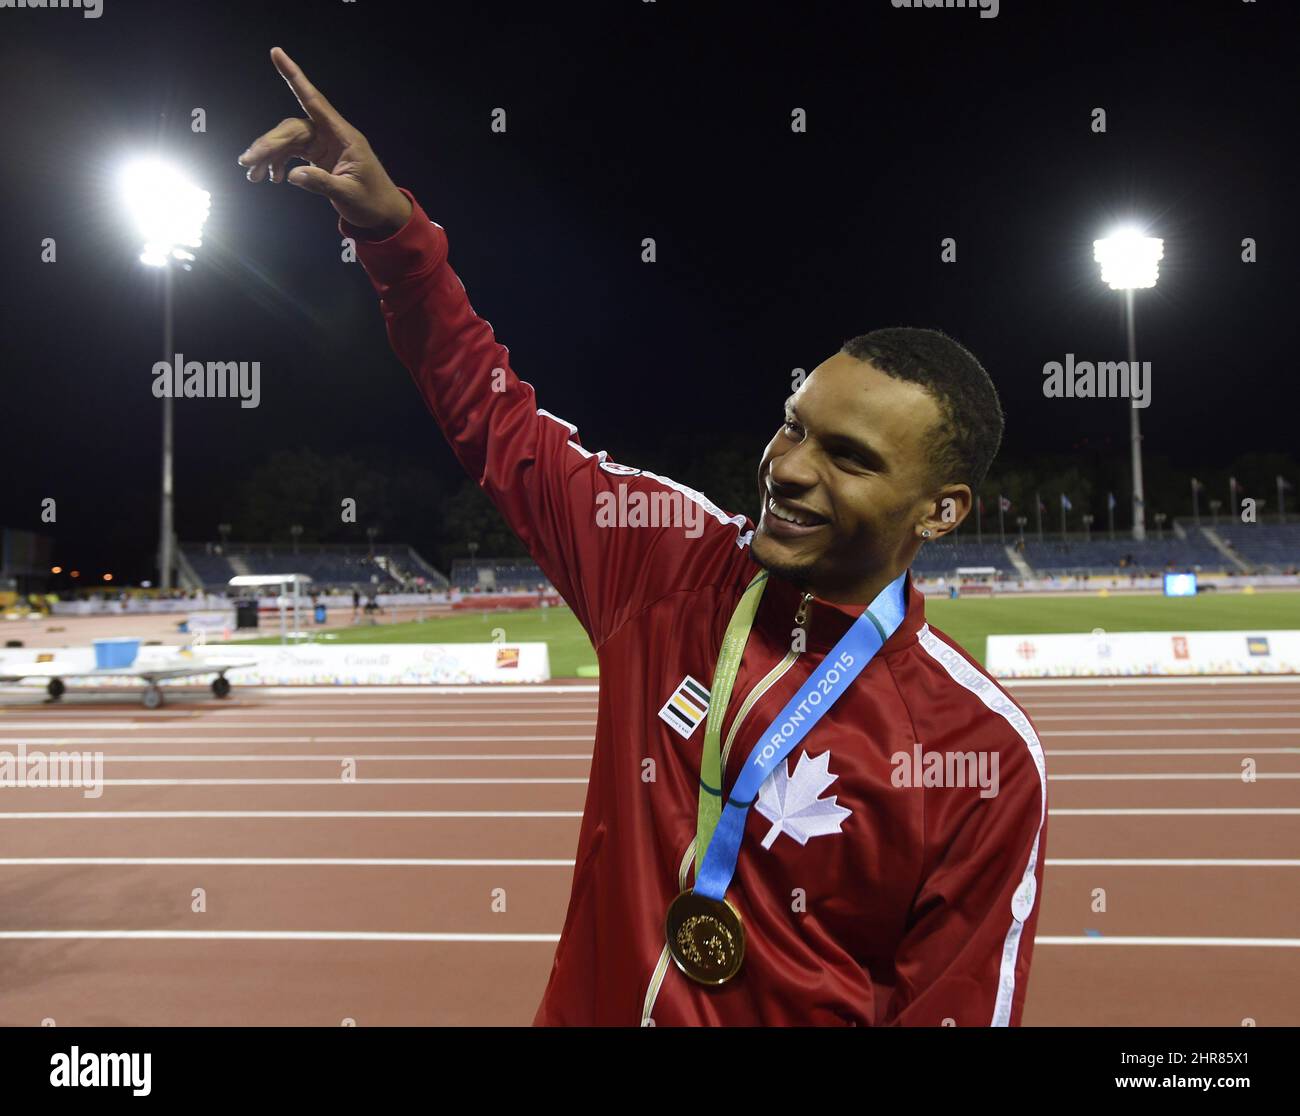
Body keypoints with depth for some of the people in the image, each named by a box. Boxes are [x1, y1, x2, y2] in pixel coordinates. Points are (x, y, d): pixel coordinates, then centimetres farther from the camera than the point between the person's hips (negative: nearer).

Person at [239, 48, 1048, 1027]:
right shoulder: (669, 554, -12)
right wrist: (390, 223, -7)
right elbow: (497, 415, -2)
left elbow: (958, 1005, -15)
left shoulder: (989, 755, -21)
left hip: (792, 1003, -3)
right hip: (582, 1004, 4)